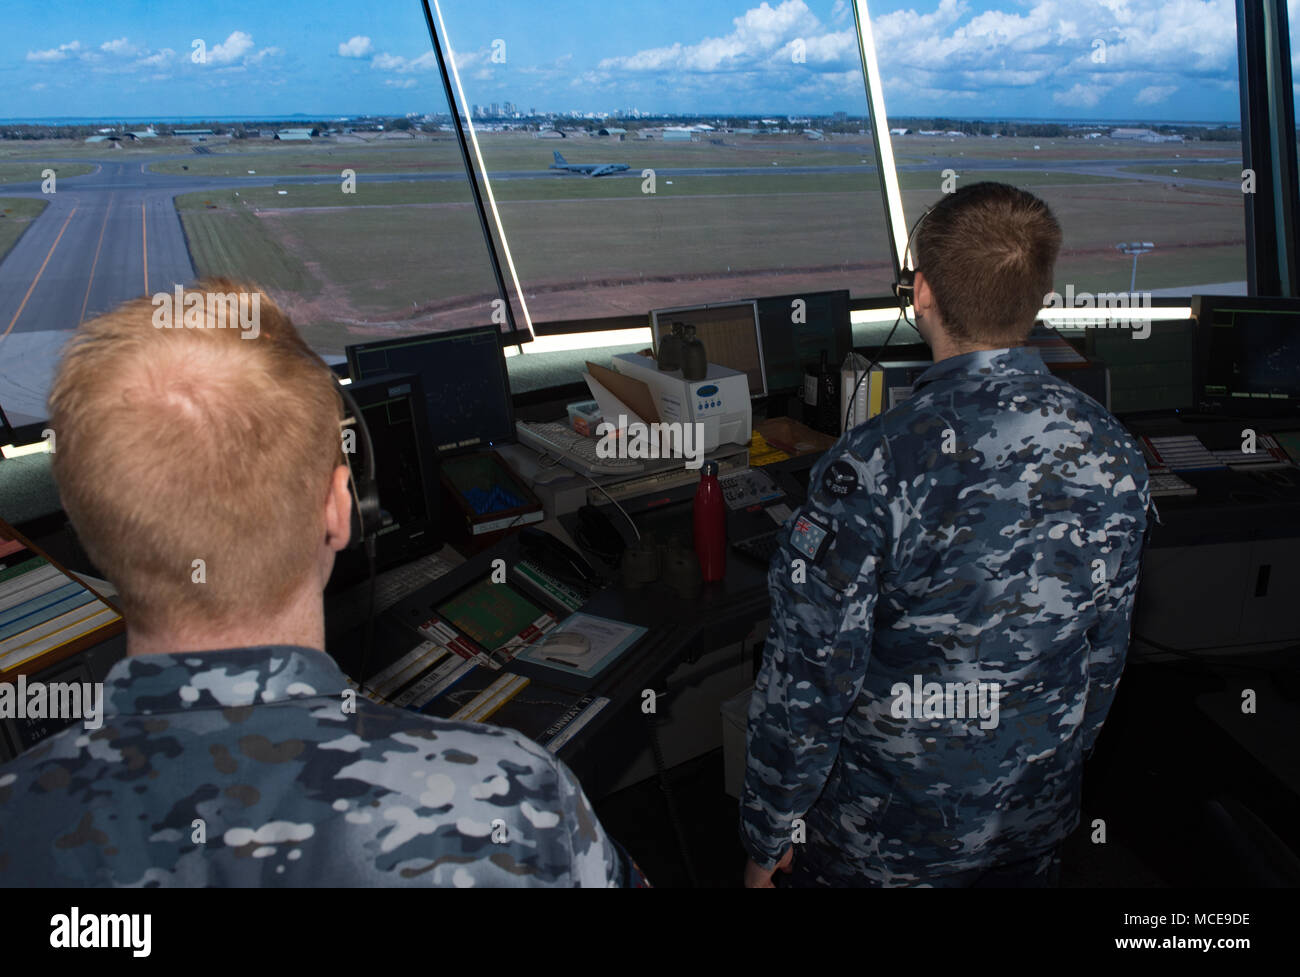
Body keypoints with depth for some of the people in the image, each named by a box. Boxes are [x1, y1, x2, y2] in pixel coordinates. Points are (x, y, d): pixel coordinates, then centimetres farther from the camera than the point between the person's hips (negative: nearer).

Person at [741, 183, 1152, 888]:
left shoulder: (870, 467, -28)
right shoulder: (1115, 457, -11)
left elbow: (808, 677, -21)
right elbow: (1106, 653, 2)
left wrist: (766, 839, -7)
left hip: (880, 838, -4)